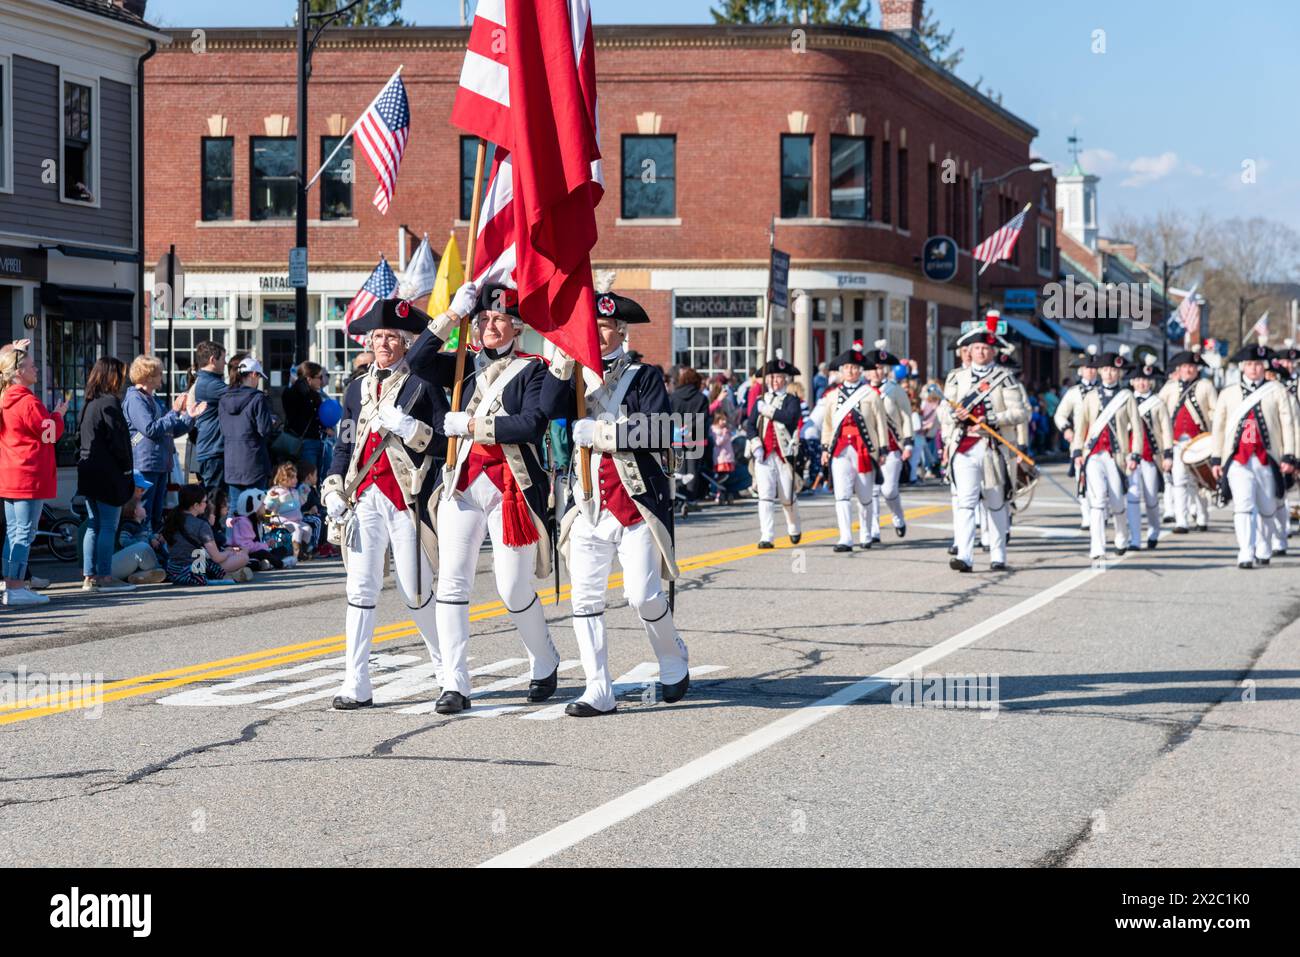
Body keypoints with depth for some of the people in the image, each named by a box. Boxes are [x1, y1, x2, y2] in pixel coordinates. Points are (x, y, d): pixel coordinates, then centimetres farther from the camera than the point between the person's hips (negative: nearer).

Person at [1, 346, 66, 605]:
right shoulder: (28, 402, -17)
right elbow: (51, 433, -12)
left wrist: (52, 415, 15)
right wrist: (58, 414, 4)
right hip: (30, 477, -9)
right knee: (25, 532, -7)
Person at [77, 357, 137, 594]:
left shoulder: (89, 404, 13)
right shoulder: (110, 403, -13)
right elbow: (117, 441, -16)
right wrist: (127, 468, -5)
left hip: (89, 473, 9)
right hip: (108, 475, -9)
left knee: (94, 526, 11)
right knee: (108, 527, -4)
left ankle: (90, 577, 11)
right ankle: (105, 577, -4)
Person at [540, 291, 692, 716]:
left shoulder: (643, 378, 2)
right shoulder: (576, 377, 14)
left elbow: (655, 433, -12)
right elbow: (552, 408, -8)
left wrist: (597, 433, -16)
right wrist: (565, 354, -16)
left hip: (634, 503, -4)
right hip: (588, 505, 4)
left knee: (643, 595, -6)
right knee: (585, 598, 0)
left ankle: (674, 661, 21)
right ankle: (598, 692, 5)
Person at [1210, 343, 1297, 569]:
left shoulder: (1277, 391, 6)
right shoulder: (1228, 394, 10)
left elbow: (1287, 424, 2)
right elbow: (1218, 427, 12)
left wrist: (1289, 457, -5)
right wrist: (1216, 459, 8)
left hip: (1267, 459, 0)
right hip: (1238, 459, 0)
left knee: (1266, 509, 11)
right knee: (1243, 507, -14)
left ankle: (1263, 552, 28)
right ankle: (1246, 555, -18)